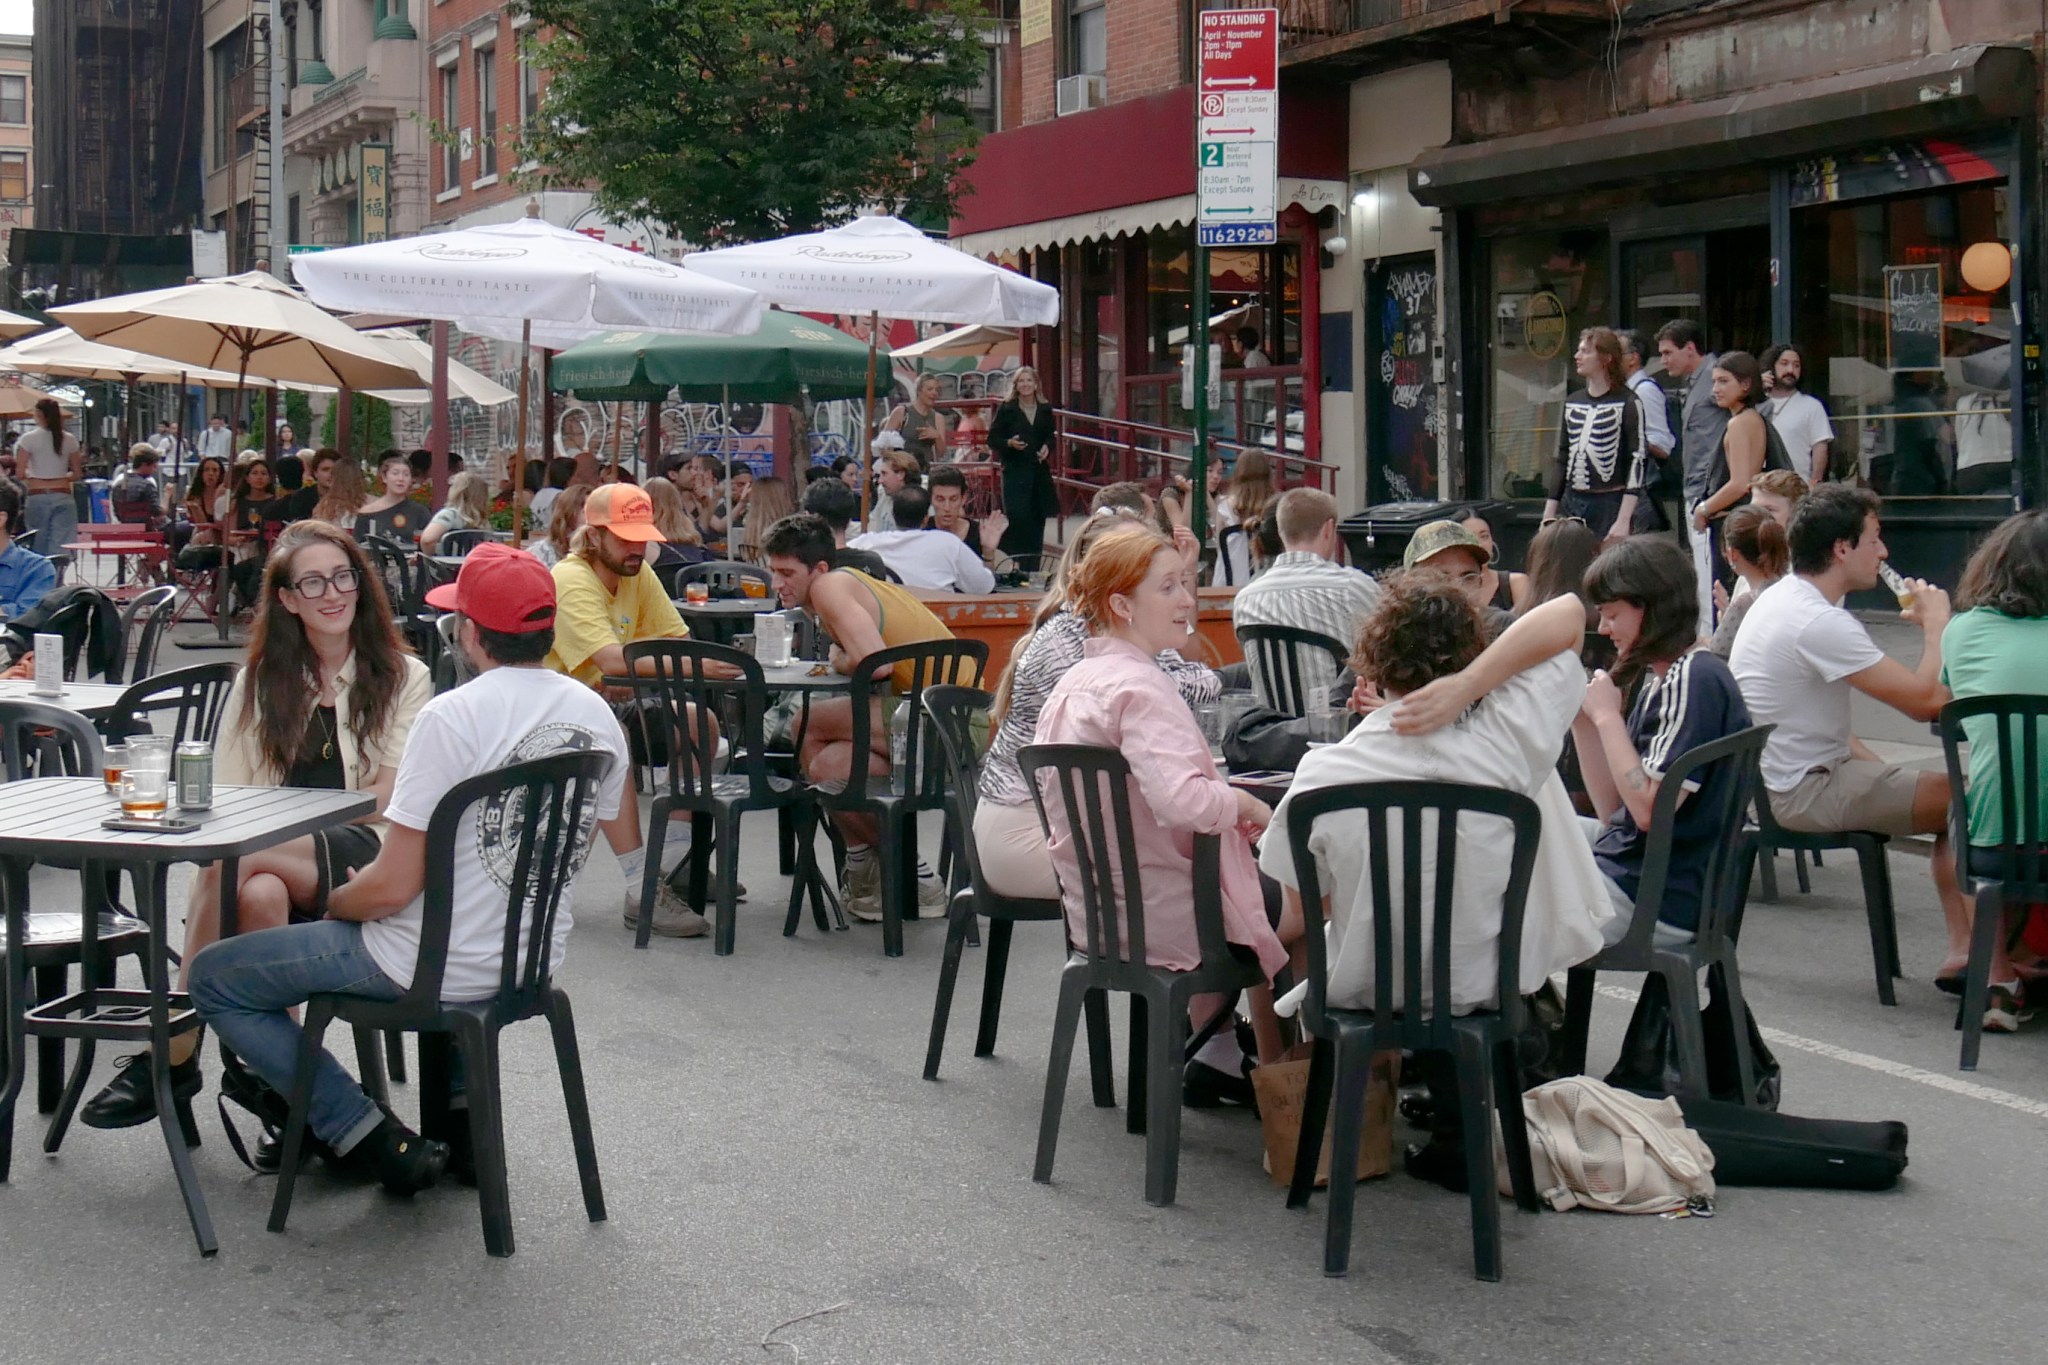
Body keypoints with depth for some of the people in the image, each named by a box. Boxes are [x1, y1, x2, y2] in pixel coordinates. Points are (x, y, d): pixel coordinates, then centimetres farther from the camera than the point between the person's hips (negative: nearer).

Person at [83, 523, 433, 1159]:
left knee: (235, 860, -33)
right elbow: (227, 800, 10)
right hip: (269, 858, 3)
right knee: (258, 894, -36)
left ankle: (175, 1053, -26)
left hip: (362, 858, -3)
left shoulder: (403, 677, 9)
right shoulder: (260, 680, 20)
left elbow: (387, 800, -1)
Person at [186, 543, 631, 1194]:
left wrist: (334, 902, 2)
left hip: (439, 968, -7)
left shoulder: (453, 716, -21)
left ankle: (377, 1140, 3)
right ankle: (461, 1114, 27)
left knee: (213, 977, 9)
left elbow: (393, 888, -21)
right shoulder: (598, 717, -1)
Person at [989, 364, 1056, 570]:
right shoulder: (1006, 409, 0)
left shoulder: (1045, 410, 11)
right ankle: (1020, 565, -9)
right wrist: (1009, 443, -18)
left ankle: (1033, 567, 11)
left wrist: (1047, 447, -2)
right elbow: (992, 439, 1)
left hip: (1039, 470, 4)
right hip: (1015, 470, -4)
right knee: (1019, 518, -16)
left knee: (1037, 520, 4)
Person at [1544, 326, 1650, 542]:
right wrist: (1549, 514, 13)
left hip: (1610, 505, -5)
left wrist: (1624, 519, -16)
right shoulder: (1572, 403, 14)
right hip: (1573, 504, 5)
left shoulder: (1627, 403, -4)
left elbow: (1638, 460, -9)